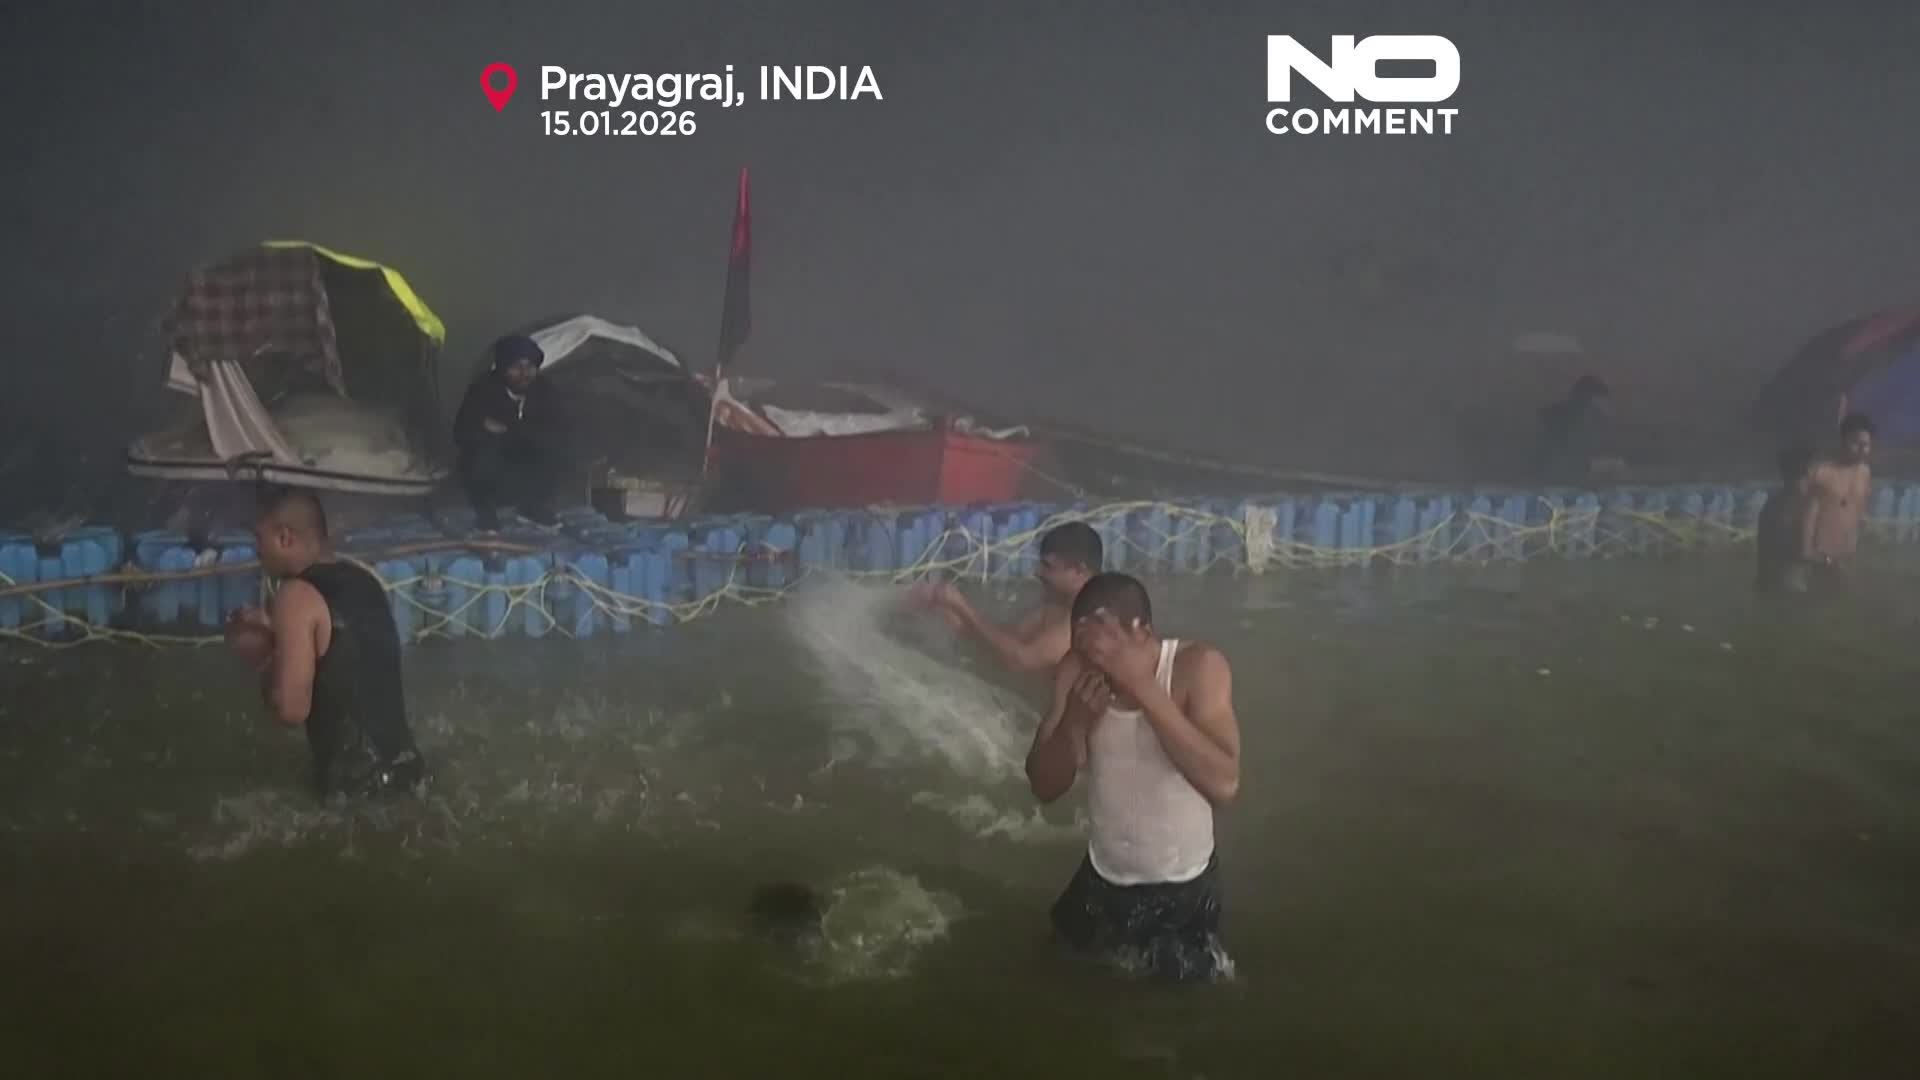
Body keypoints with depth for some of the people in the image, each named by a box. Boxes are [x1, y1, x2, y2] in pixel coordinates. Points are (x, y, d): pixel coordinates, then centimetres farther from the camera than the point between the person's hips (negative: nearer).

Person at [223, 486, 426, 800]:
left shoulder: (299, 595, -14)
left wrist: (261, 658, 1)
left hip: (356, 784, -7)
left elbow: (292, 708, -16)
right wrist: (275, 631, 21)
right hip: (404, 765, 7)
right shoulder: (363, 581, 10)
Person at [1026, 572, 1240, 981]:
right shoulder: (1077, 670, -12)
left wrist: (1145, 688, -40)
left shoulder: (1197, 666, -24)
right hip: (1100, 881, 4)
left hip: (1183, 890, -4)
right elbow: (1044, 787, -8)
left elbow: (1224, 785, -36)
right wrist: (1074, 723, -28)